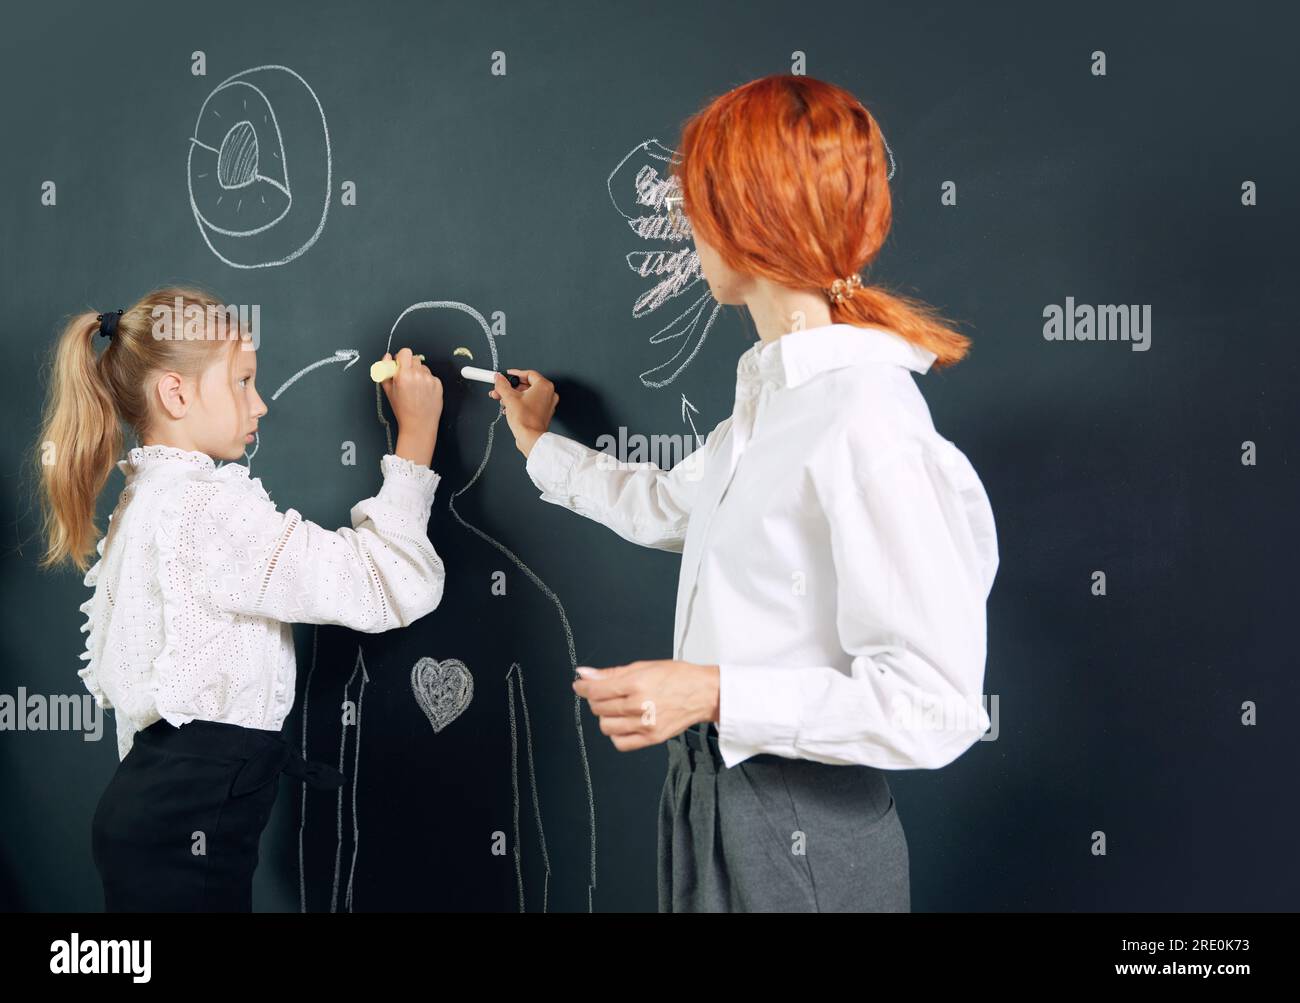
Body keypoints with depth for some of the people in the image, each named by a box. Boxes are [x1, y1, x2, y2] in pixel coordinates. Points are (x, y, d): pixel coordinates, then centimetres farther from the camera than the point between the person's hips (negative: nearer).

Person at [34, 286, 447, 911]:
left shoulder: (146, 496, 13)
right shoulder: (208, 504, -19)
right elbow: (386, 587, -24)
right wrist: (417, 428, -16)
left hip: (153, 801, 10)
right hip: (181, 832, -10)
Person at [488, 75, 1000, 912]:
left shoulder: (867, 422, -24)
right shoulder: (775, 393, 6)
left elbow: (935, 708, -25)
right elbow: (667, 506, 26)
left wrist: (717, 693, -26)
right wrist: (544, 450, 36)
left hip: (798, 841, -9)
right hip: (712, 800, 9)